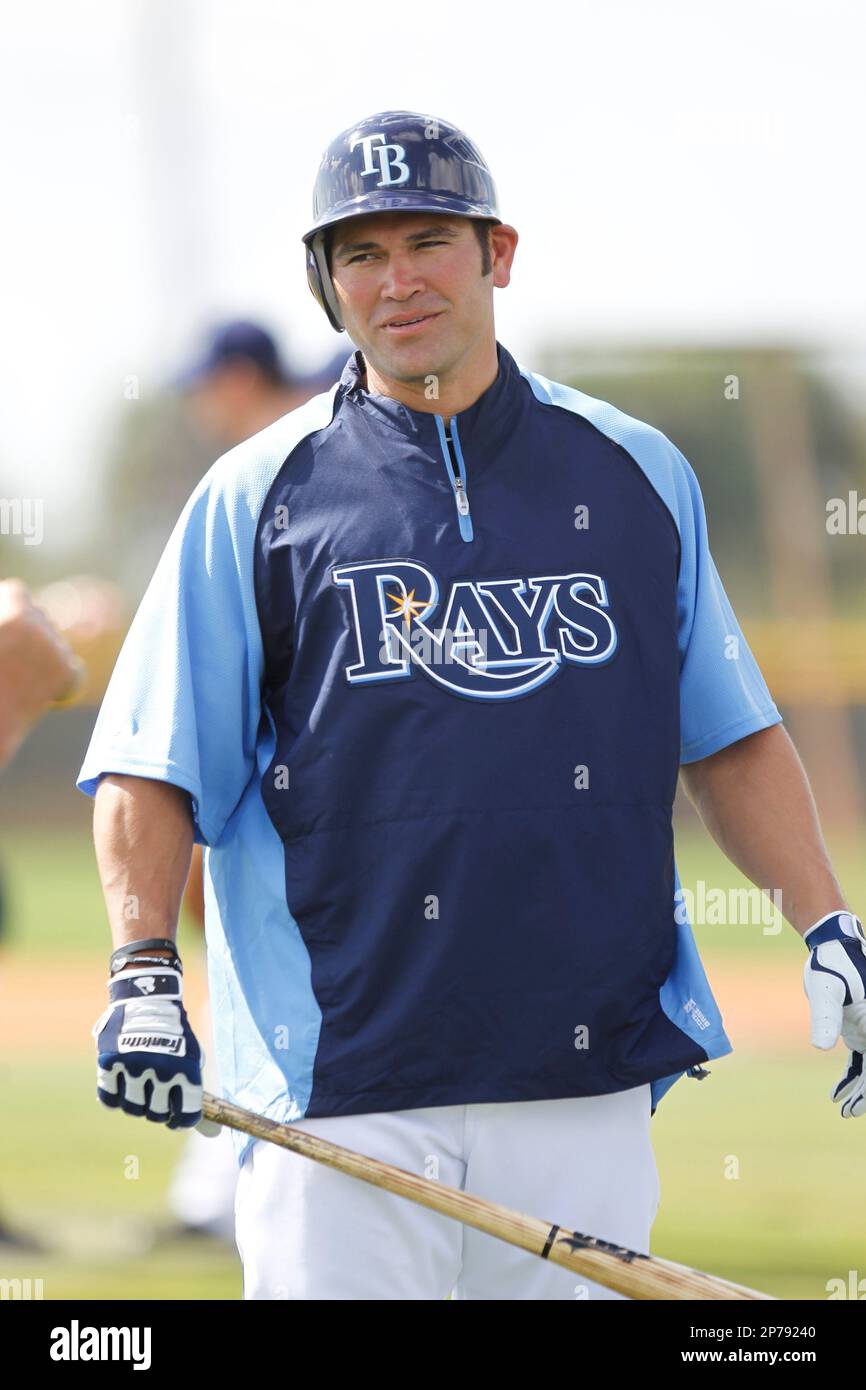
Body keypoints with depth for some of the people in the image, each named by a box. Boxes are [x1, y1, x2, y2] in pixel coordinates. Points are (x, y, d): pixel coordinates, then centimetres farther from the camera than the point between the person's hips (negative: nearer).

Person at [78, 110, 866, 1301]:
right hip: (340, 1071, -2)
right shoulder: (256, 498, 4)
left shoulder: (636, 475, 11)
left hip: (588, 1077, 2)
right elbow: (153, 767, 2)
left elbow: (731, 739, 15)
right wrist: (143, 972, -11)